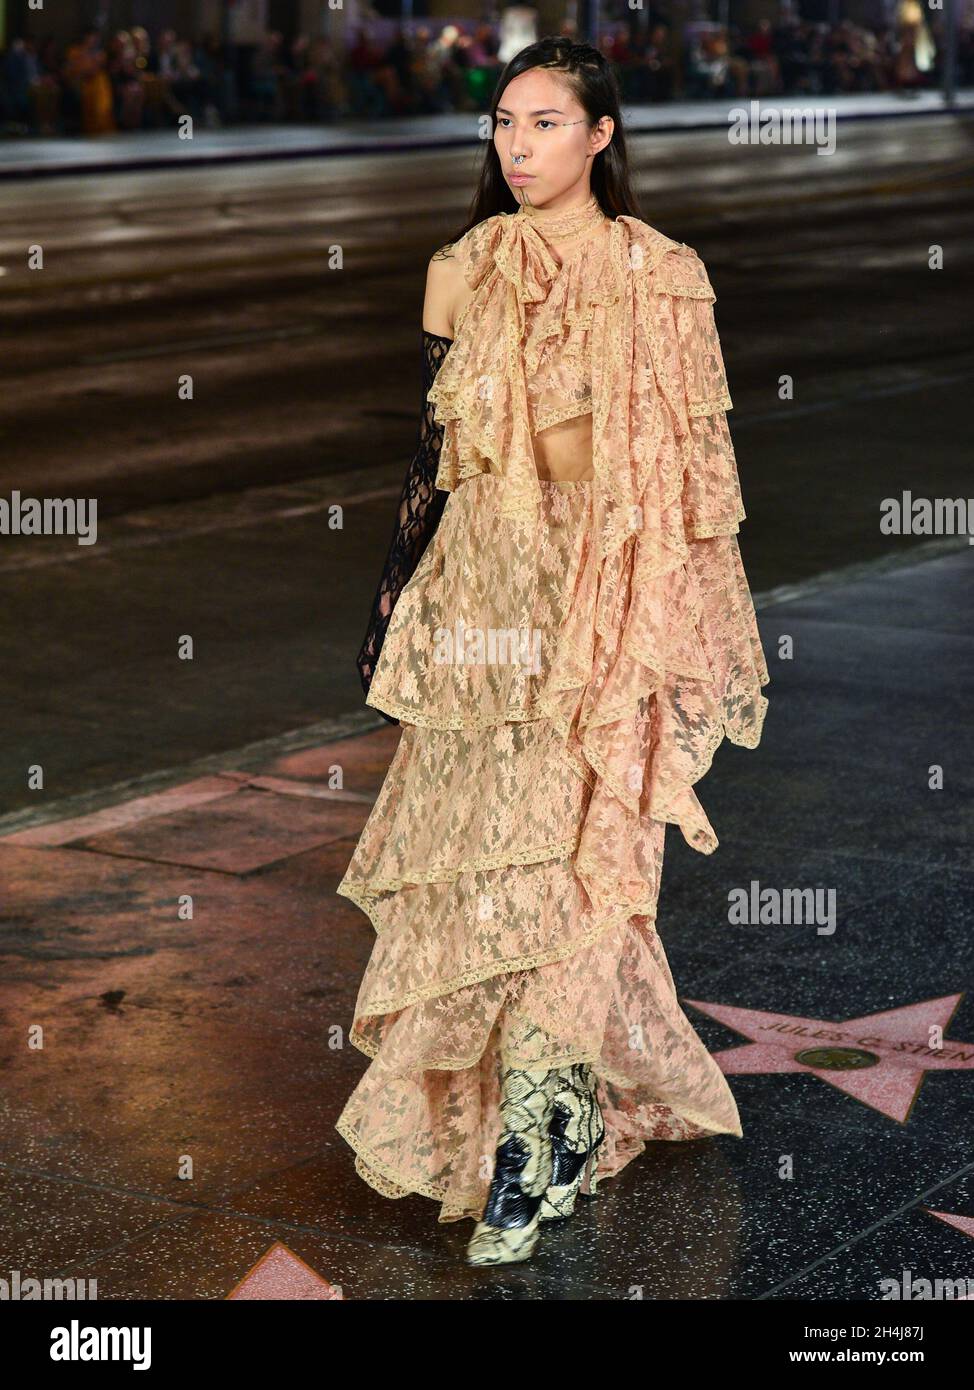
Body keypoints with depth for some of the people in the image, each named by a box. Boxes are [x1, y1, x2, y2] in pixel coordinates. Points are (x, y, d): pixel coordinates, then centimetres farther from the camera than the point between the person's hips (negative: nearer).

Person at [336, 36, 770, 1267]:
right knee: (489, 859, 3)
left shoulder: (664, 278, 1)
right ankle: (575, 1117, 19)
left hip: (616, 602, -3)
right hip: (483, 594, 3)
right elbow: (433, 447, 12)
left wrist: (702, 639, 1)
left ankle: (528, 1154, -3)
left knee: (576, 853, -8)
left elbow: (698, 464, 3)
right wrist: (394, 600, 11)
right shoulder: (462, 276, 7)